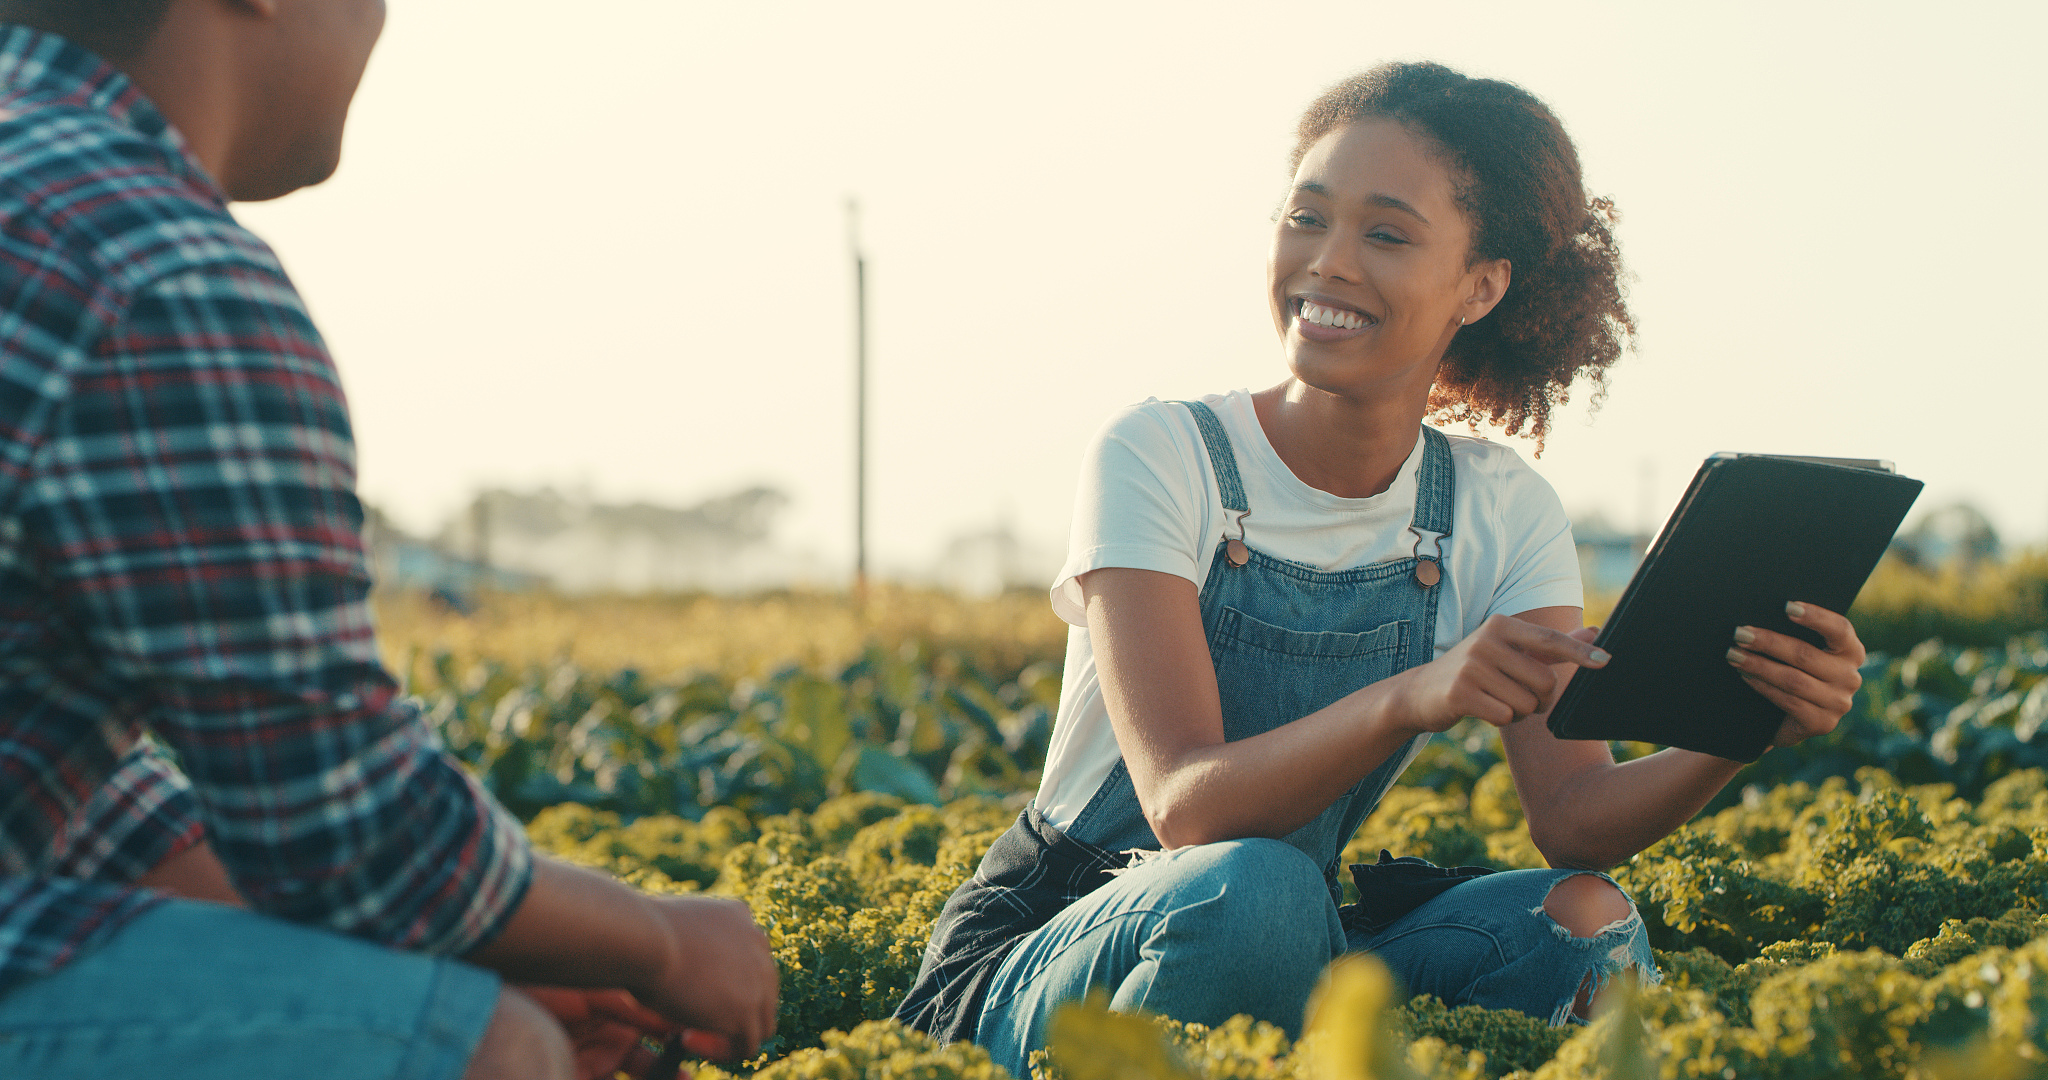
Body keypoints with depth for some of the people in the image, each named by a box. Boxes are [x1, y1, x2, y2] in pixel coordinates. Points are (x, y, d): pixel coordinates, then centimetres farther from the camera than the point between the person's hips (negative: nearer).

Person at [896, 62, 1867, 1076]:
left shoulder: (1502, 515, 0)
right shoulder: (1158, 455, -13)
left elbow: (1572, 814, -12)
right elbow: (1185, 810, -25)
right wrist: (1411, 699, -42)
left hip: (1295, 960, 4)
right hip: (1045, 963, -4)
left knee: (1585, 920, -23)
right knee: (1254, 890, -37)